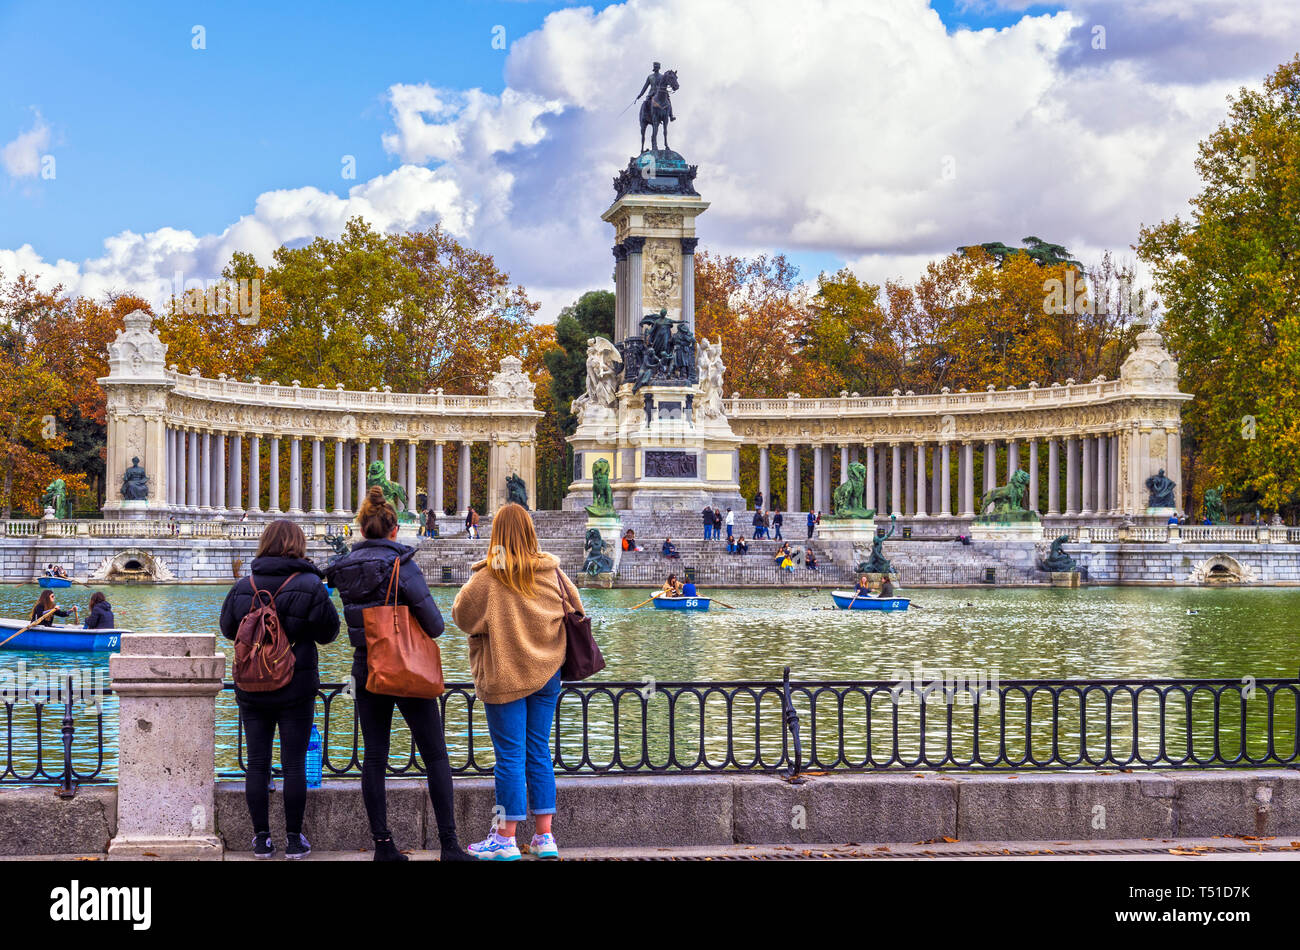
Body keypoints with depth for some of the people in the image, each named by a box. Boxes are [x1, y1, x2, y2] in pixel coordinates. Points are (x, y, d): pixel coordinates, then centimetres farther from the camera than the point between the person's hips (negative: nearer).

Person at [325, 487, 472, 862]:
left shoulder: (345, 568, 2)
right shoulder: (401, 563, -14)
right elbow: (434, 622, -14)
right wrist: (431, 628, 7)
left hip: (366, 672, 5)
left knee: (374, 758, 9)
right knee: (436, 756, 3)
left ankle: (382, 845, 9)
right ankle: (449, 844, 1)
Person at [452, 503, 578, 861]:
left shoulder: (487, 578, -14)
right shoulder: (551, 572, -2)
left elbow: (460, 615, -3)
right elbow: (575, 609, 9)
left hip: (505, 676, -4)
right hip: (546, 673, 4)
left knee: (510, 755, 1)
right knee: (540, 752, 11)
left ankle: (506, 839, 5)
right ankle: (545, 836, 13)